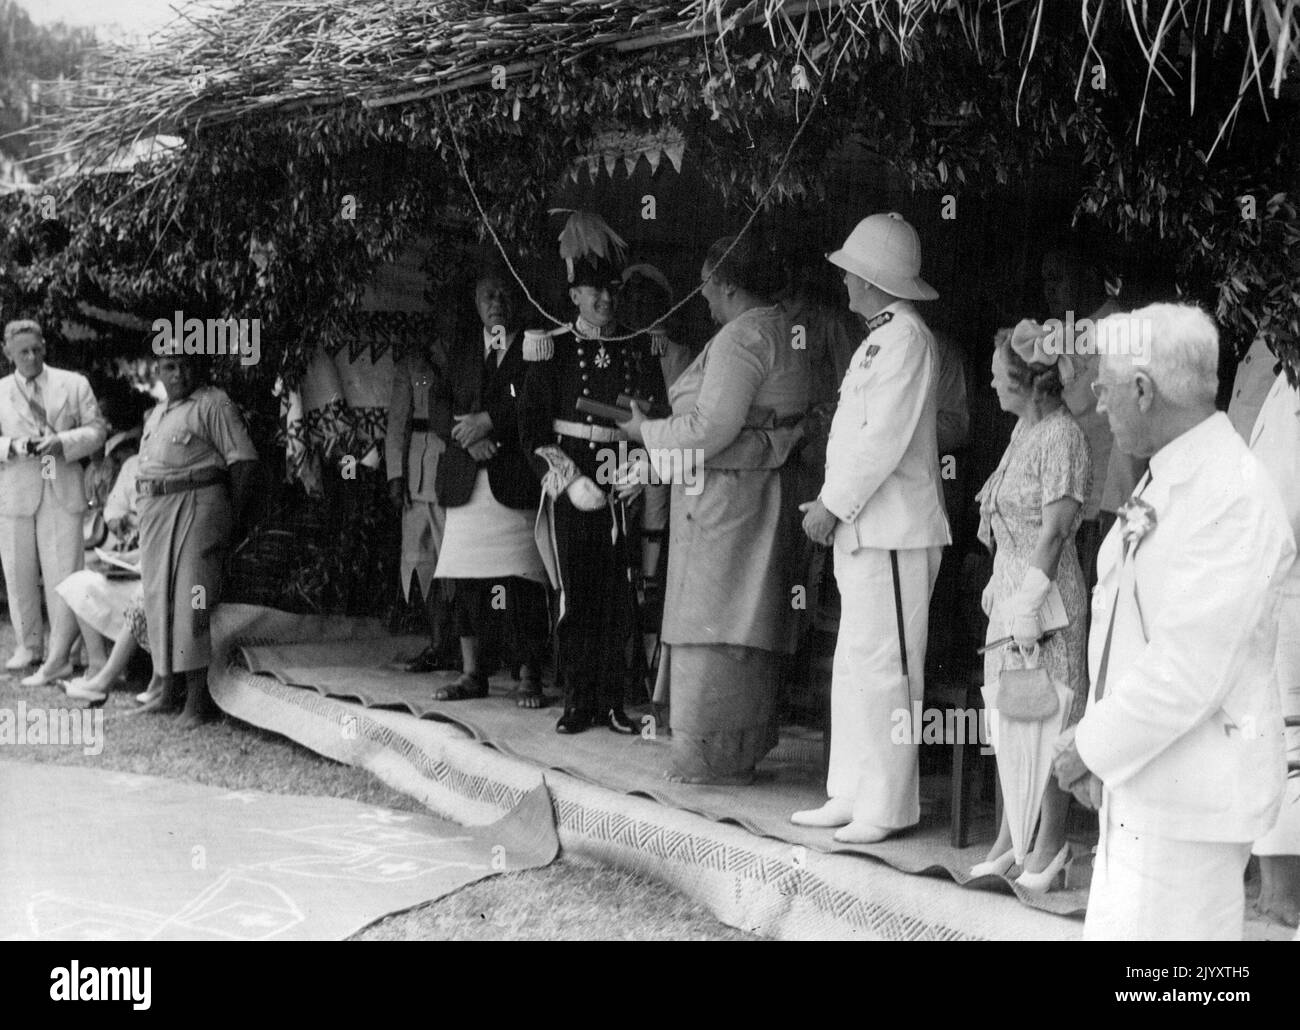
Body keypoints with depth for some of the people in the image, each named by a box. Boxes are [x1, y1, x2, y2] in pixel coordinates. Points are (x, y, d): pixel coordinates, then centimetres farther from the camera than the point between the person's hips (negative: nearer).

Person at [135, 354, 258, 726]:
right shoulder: (156, 414, 22)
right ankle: (168, 689, 16)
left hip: (197, 505, -8)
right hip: (154, 511, 8)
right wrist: (148, 510, 12)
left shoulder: (213, 404, -4)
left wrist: (231, 519, -12)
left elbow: (243, 461, -10)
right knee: (158, 598, 8)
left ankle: (198, 698, -9)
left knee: (191, 601, -11)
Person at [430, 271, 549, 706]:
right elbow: (440, 407, 10)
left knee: (523, 583, -7)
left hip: (516, 479, -4)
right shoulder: (460, 349, 19)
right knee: (465, 581, 3)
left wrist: (488, 421, -12)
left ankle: (529, 677, -1)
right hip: (465, 481, 4)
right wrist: (467, 437, -7)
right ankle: (471, 674, 12)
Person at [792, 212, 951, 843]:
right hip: (862, 530, 10)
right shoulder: (881, 336, 20)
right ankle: (852, 794, 21)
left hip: (892, 535, -10)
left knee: (882, 671, -6)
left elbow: (883, 439, -19)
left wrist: (833, 505, -14)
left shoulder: (904, 336, -11)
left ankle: (886, 807, 1)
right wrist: (832, 505, 13)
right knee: (852, 669, 13)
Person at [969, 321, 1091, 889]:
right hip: (1012, 586, 9)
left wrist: (1029, 605, -19)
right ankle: (1010, 837, 22)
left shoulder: (1062, 437, -15)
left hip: (1045, 588, -9)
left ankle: (1050, 844, 12)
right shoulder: (1024, 429, 11)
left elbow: (1054, 530, -18)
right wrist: (999, 582, 15)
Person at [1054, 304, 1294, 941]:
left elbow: (1189, 669, -24)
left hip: (1193, 793, -9)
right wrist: (1099, 744, 7)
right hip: (1141, 782, 9)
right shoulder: (1164, 481, 13)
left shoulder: (1234, 497, -19)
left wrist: (1095, 747, -14)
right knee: (1112, 927, 16)